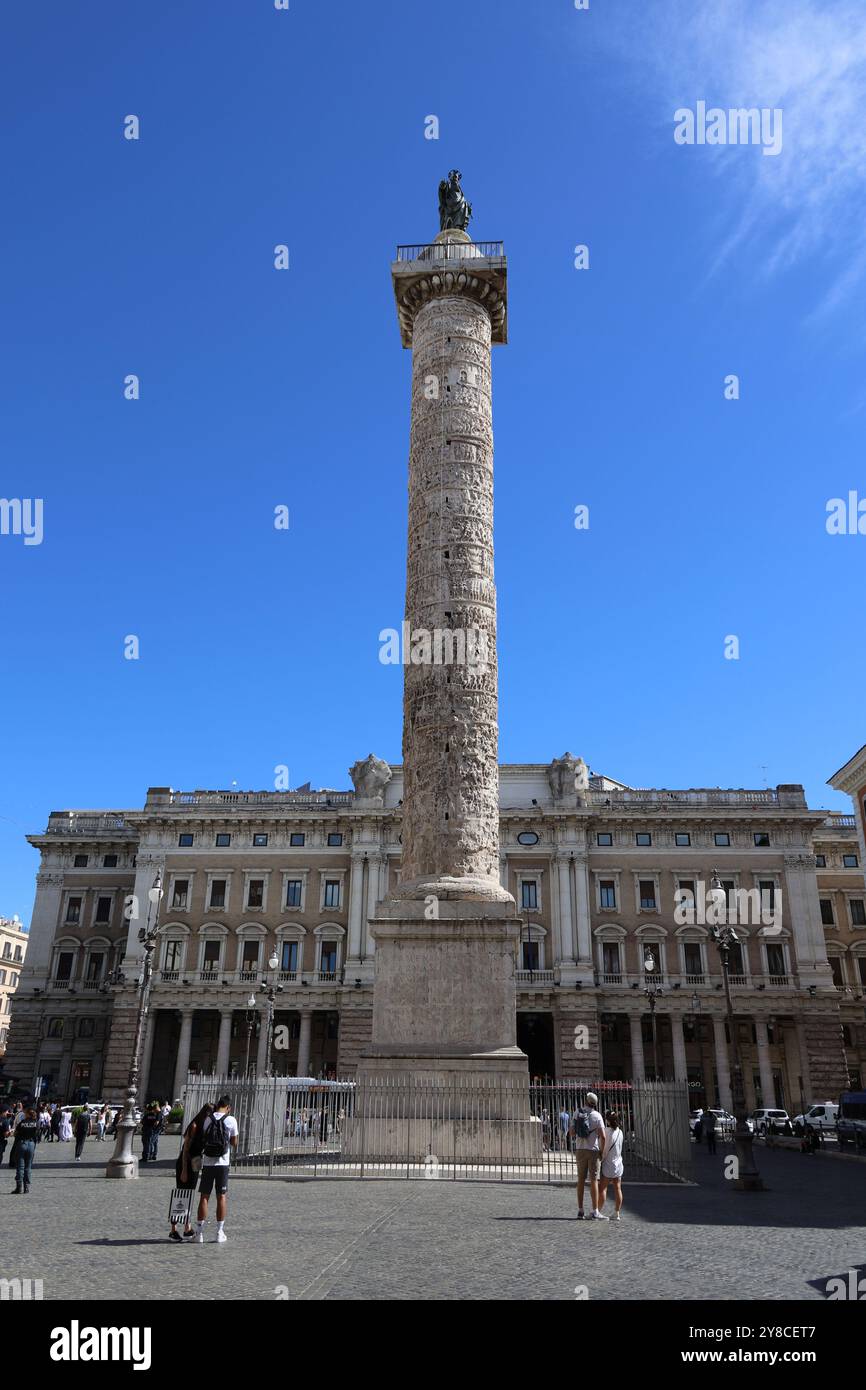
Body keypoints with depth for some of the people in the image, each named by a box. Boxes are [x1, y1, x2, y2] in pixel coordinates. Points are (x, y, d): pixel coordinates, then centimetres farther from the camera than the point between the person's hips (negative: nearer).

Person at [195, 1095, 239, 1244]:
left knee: (204, 1196, 7)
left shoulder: (207, 1119, 2)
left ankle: (199, 1233, 8)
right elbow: (234, 1143, 2)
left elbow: (203, 1139, 9)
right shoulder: (231, 1120, -5)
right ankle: (220, 1233, 9)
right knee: (222, 1196, 7)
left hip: (207, 1163, 2)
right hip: (222, 1163, -2)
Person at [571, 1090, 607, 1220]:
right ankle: (595, 1212, -2)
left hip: (580, 1150, 4)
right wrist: (602, 1151, -5)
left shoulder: (577, 1113, 3)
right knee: (593, 1180, -2)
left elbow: (571, 1132, 7)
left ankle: (580, 1210, 10)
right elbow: (602, 1136, -17)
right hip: (594, 1150, -4)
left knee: (581, 1180, 10)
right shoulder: (597, 1116, -10)